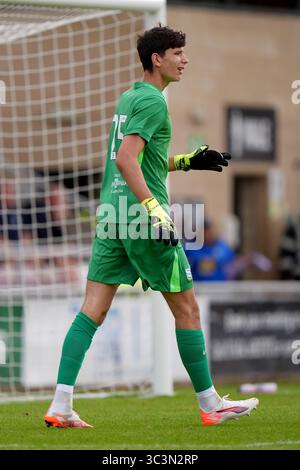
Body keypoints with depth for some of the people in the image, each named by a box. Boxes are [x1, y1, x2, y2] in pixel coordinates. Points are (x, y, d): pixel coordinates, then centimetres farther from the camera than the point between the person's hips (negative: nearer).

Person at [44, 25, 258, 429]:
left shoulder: (128, 97, 18)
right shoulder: (152, 101, -11)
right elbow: (126, 158, -22)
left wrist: (189, 161, 28)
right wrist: (154, 208, -26)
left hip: (111, 215, 8)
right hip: (141, 218, -8)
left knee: (92, 311, 2)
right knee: (186, 308, 4)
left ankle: (61, 406, -6)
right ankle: (210, 406, 12)